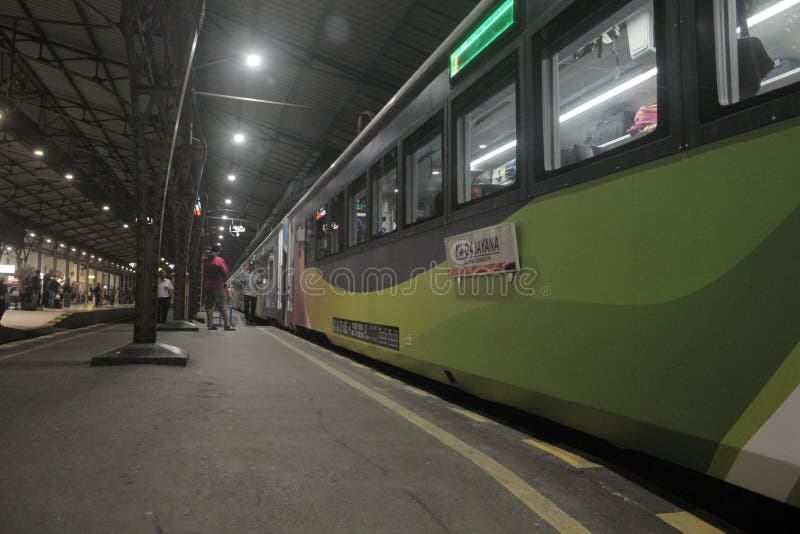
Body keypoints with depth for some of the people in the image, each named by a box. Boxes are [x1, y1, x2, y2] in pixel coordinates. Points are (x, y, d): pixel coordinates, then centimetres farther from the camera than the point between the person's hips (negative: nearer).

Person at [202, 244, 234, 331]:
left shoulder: (205, 260, 5)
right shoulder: (219, 260, -9)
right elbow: (225, 272, -8)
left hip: (207, 286, 5)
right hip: (218, 286, -5)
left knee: (209, 306, 9)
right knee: (222, 307, -3)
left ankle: (211, 324, 7)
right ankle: (227, 325, -4)